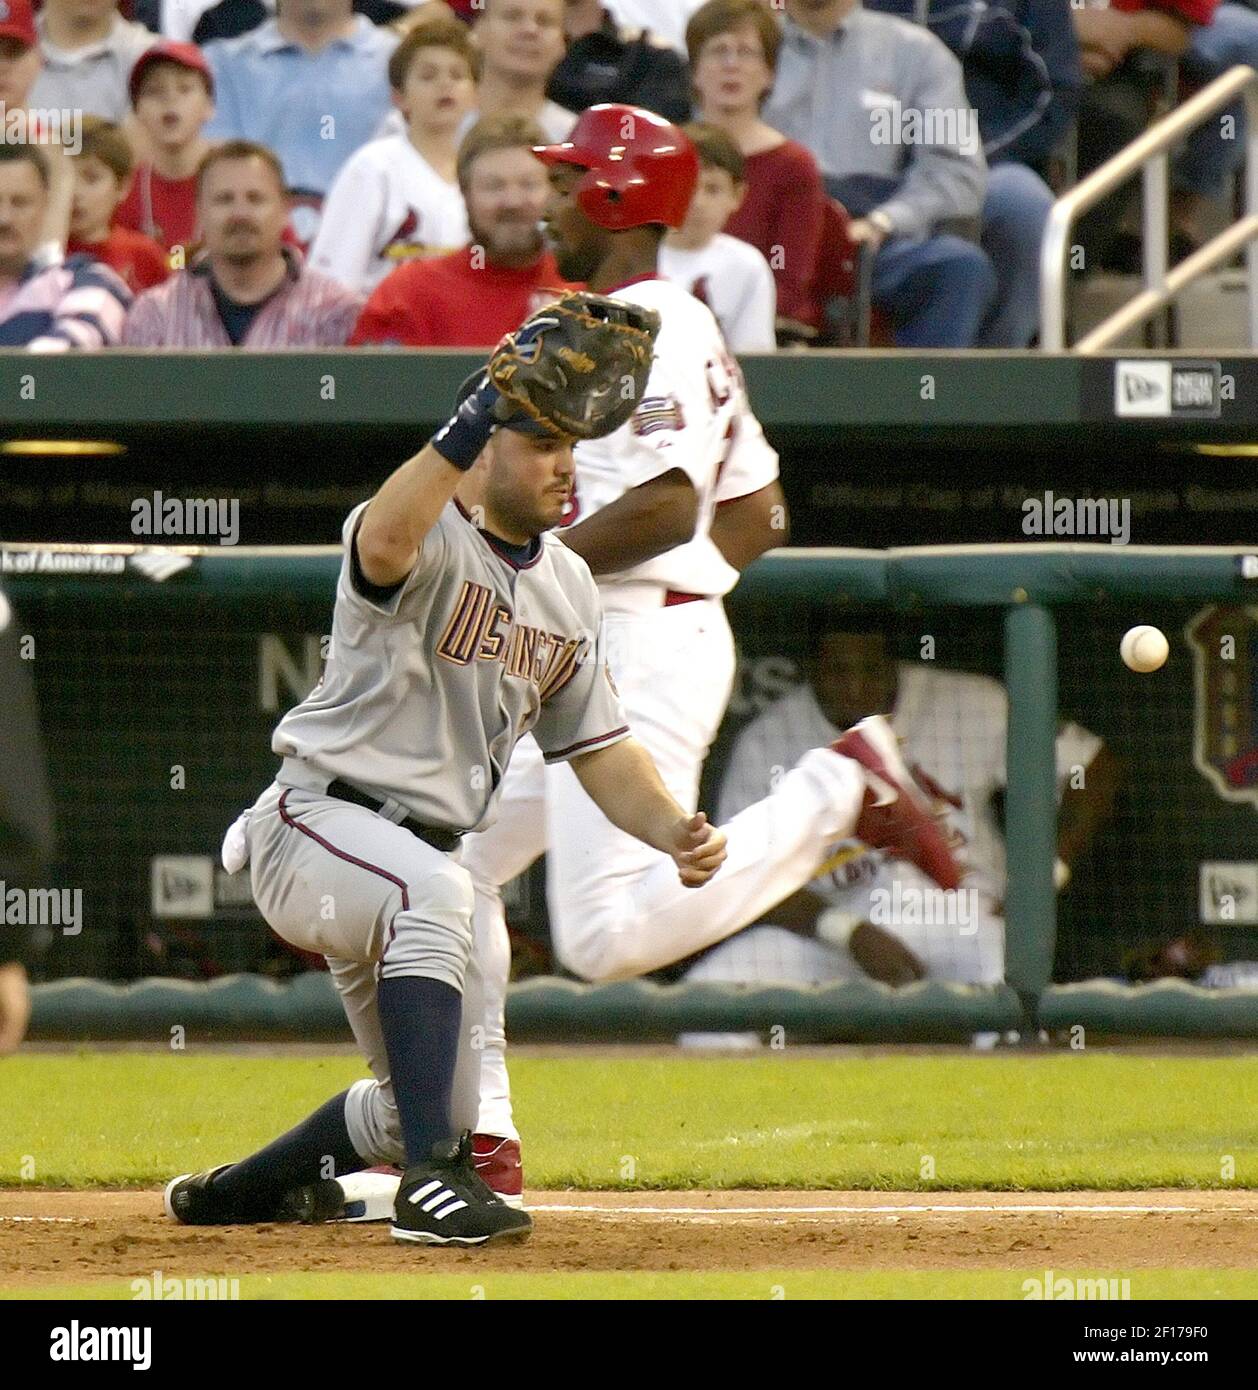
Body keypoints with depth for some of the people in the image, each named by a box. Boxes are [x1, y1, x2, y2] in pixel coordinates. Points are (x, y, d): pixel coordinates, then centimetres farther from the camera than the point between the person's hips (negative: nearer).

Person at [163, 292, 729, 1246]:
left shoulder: (567, 586, 10)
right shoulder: (431, 539, -14)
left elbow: (599, 747, 13)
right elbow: (384, 542, -41)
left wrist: (674, 833, -5)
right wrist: (478, 411, -47)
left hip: (422, 857, 8)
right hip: (314, 824, -8)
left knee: (439, 1116, 12)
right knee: (434, 891, -41)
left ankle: (229, 1196, 35)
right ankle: (431, 1184, -41)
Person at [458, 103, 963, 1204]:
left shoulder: (651, 328, -12)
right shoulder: (680, 330, 20)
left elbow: (665, 504, -24)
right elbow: (757, 517, 22)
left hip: (642, 654, -11)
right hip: (583, 660, 11)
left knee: (610, 937, -20)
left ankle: (839, 791, -8)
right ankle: (480, 1142, 10)